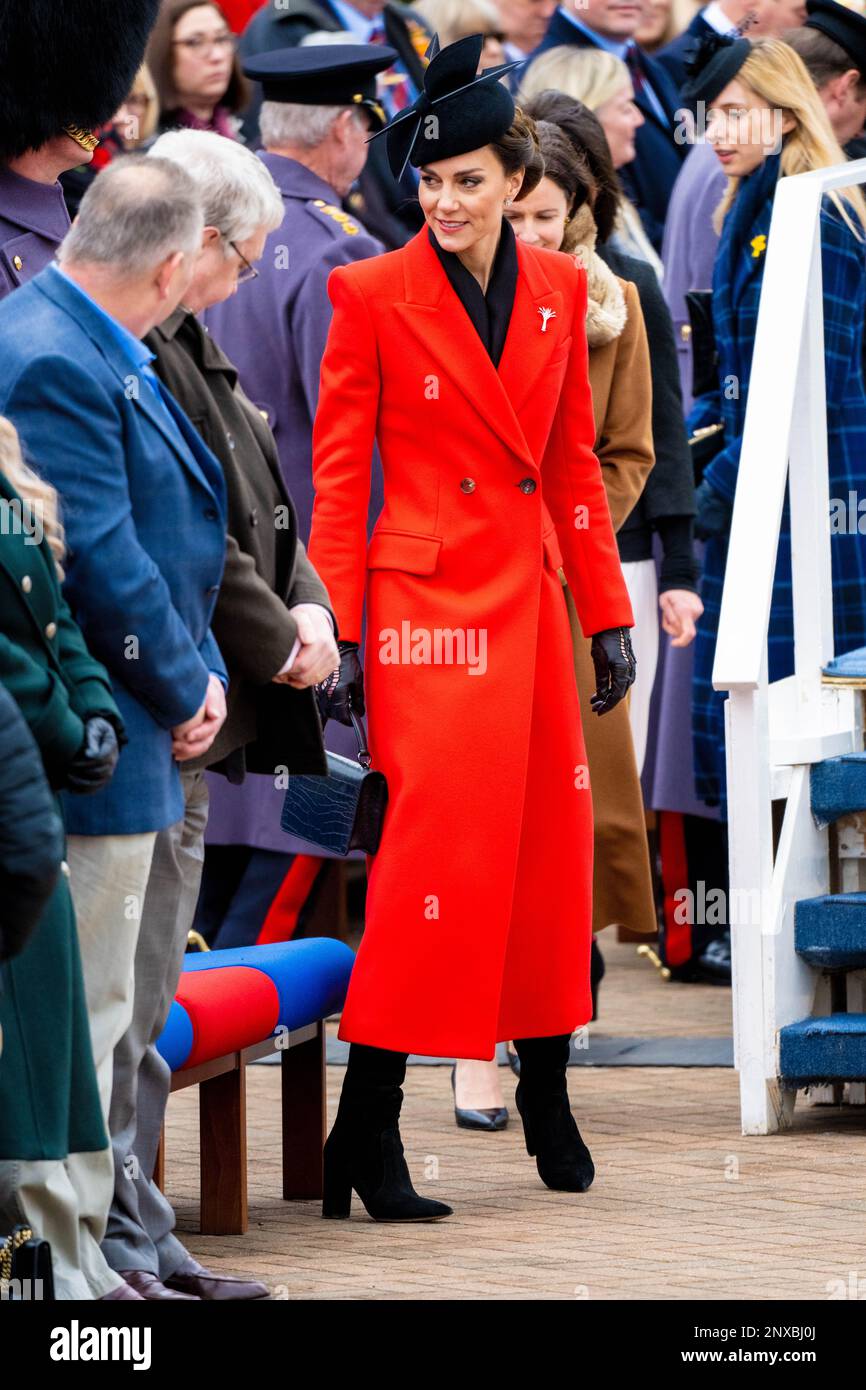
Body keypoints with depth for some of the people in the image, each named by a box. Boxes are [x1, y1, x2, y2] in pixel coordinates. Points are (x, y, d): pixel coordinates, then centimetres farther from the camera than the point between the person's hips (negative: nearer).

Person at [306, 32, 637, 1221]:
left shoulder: (558, 289, 8)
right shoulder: (373, 294, -6)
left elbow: (575, 459, 14)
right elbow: (337, 473, -5)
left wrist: (608, 612, 11)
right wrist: (339, 631, -10)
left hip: (530, 601, 5)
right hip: (430, 606, -5)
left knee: (552, 845, 10)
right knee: (441, 845, -12)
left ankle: (547, 1095, 27)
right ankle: (364, 1139, -10)